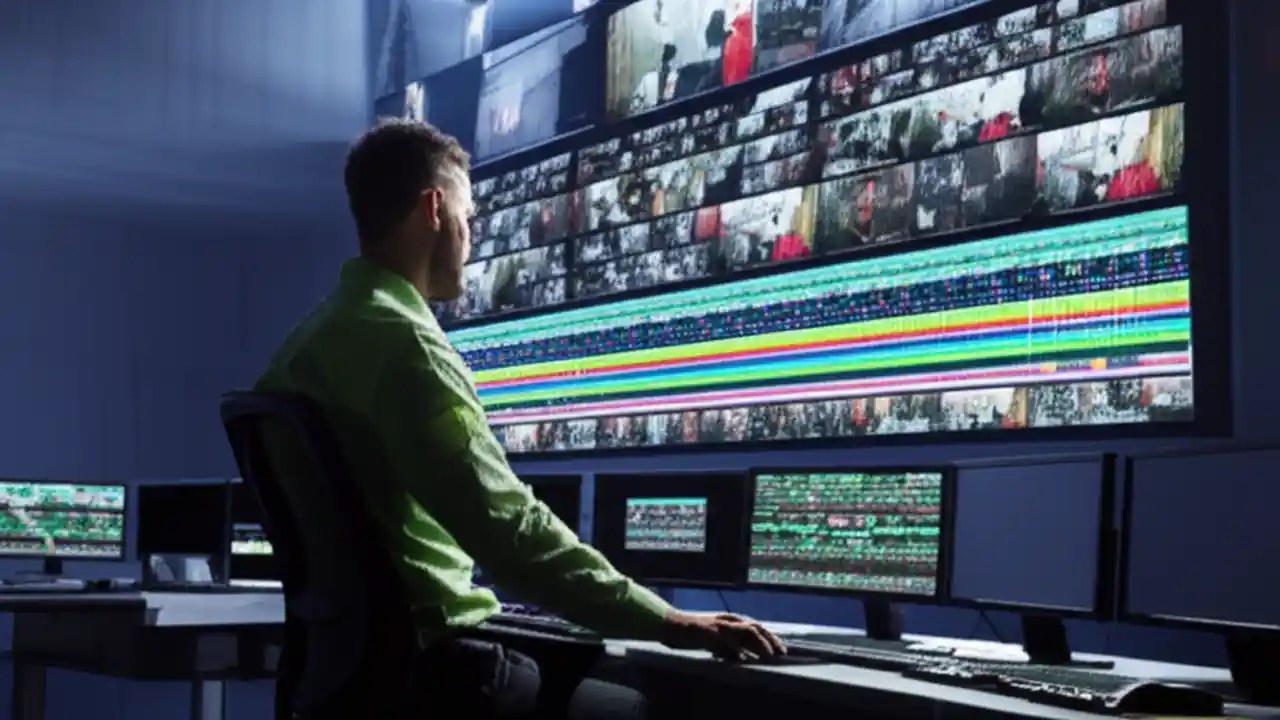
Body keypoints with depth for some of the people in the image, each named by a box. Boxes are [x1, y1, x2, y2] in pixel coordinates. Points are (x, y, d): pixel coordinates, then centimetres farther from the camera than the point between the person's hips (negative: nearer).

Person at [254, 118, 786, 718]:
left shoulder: (309, 338, 13)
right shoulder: (403, 342, -18)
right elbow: (507, 528, -25)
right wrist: (670, 624, -22)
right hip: (423, 666, -10)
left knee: (581, 671, 21)